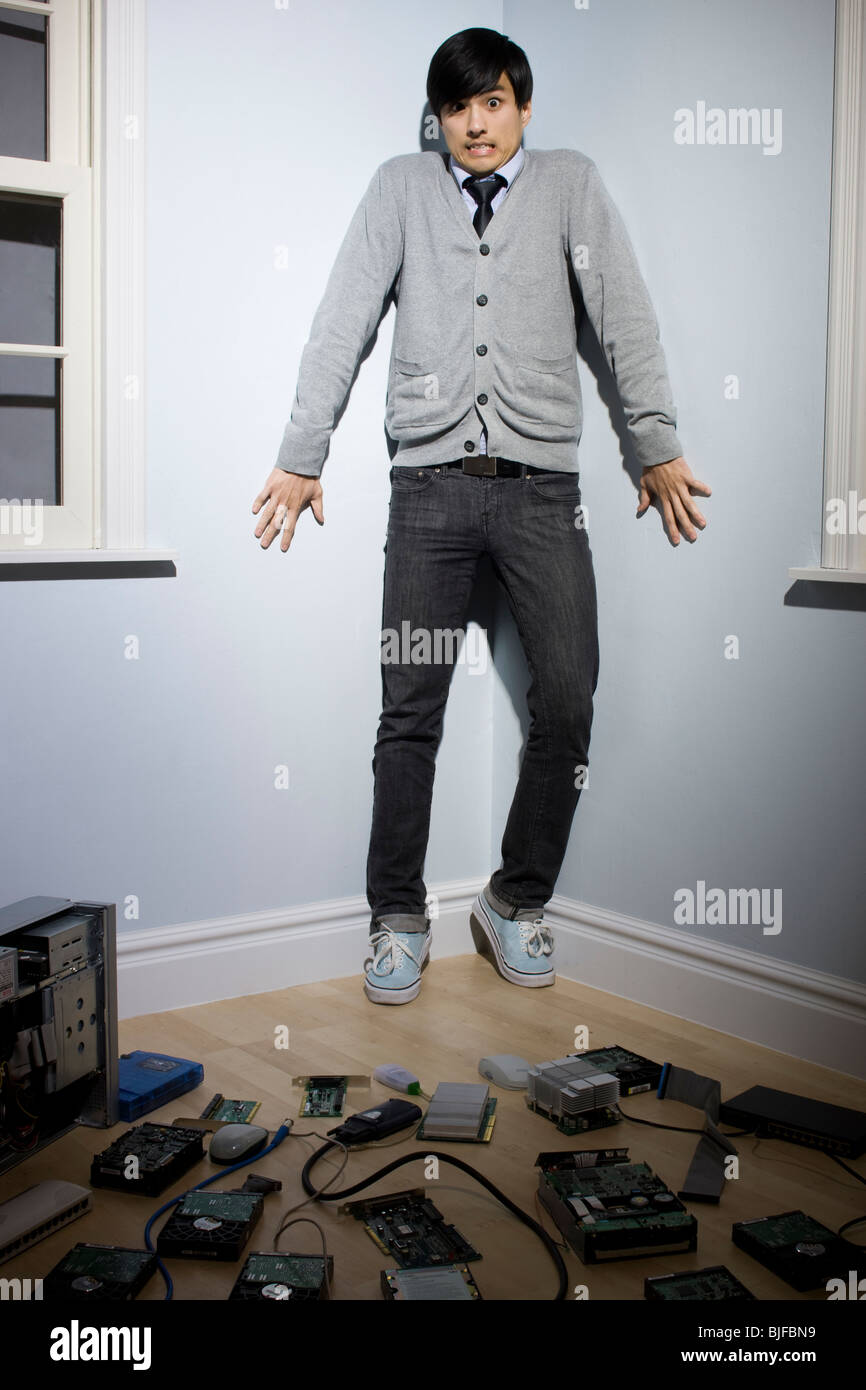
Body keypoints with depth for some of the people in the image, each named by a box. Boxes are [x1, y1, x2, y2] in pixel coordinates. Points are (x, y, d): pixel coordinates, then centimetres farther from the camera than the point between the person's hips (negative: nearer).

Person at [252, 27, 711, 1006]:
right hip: (431, 480, 0)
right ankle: (397, 921, 9)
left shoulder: (570, 183, 14)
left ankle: (517, 902, 10)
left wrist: (659, 448, 5)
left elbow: (624, 315, 9)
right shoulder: (400, 187, 14)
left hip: (540, 485, 0)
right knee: (409, 708, -2)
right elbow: (342, 321, 9)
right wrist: (301, 456, 5)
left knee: (567, 699, -8)